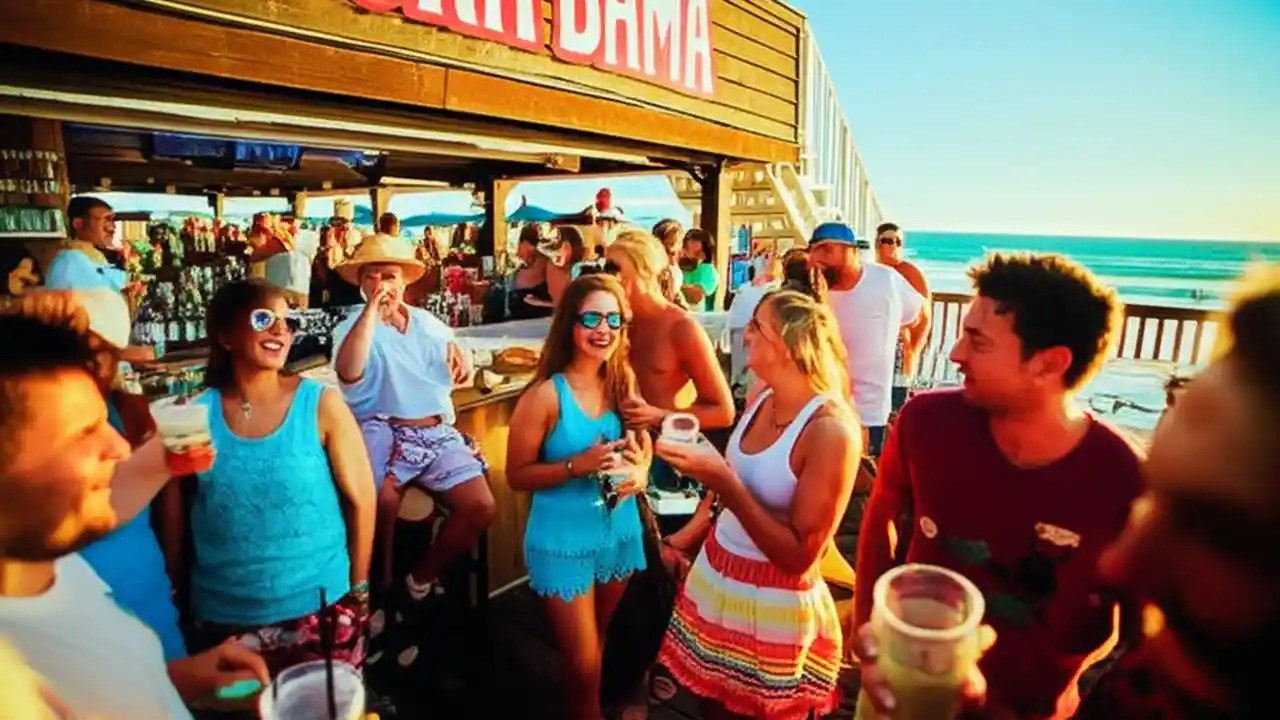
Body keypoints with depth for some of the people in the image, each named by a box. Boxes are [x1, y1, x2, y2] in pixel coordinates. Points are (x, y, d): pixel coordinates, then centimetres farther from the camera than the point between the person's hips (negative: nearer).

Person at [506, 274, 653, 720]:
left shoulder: (623, 383, -5)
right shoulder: (546, 394, -20)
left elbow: (643, 447, 7)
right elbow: (517, 475, -14)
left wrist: (639, 472, -15)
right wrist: (577, 465, -28)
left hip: (620, 533, 5)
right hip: (564, 541, -5)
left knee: (601, 646, 28)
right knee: (584, 665, 9)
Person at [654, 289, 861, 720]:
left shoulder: (831, 429, -23)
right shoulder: (762, 400, -1)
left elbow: (799, 556, -22)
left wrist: (724, 482, -28)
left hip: (773, 607, -6)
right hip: (714, 581, 6)